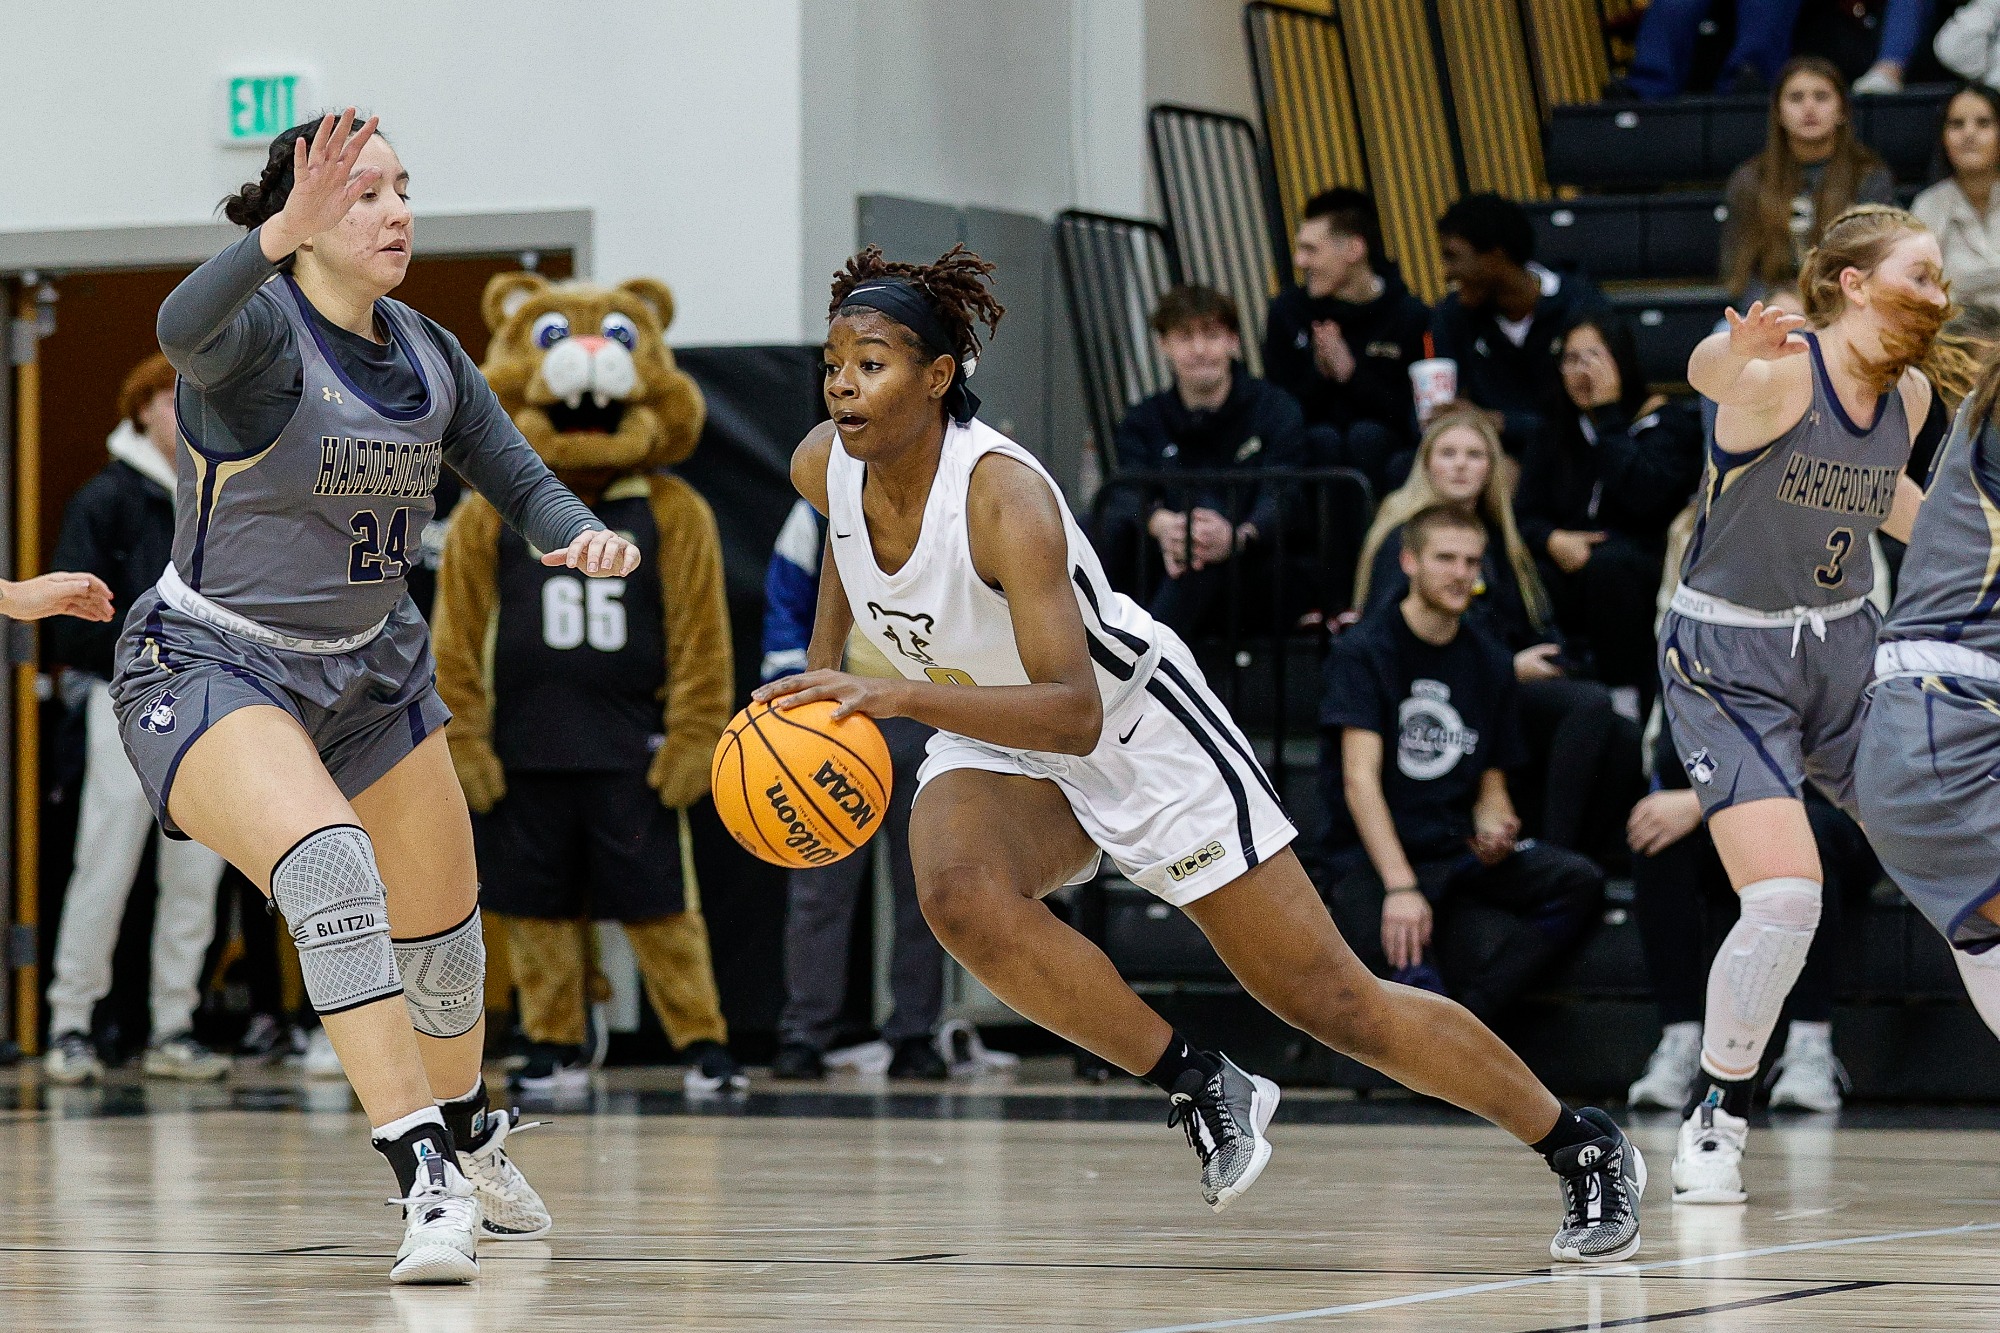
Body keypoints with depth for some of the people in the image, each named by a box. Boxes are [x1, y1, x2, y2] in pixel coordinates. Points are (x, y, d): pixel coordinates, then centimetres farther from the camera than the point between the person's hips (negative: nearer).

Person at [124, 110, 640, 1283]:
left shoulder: (429, 358, 1)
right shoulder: (260, 328, -21)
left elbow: (522, 482, 8)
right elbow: (186, 329, -45)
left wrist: (580, 533, -16)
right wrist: (280, 233, -63)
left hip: (372, 665, 7)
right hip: (212, 671, -7)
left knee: (442, 924, 17)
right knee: (326, 860, -33)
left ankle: (469, 1142, 46)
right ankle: (423, 1183, -37)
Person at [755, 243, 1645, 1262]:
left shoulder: (1002, 493, -33)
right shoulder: (823, 468, -13)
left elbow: (1072, 711, -41)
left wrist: (900, 695, -49)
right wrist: (822, 675, 7)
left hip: (1138, 731, -6)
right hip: (998, 748, 6)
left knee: (1334, 1002, -1)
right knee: (958, 895, -31)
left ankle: (1584, 1148, 18)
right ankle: (1199, 1089, -12)